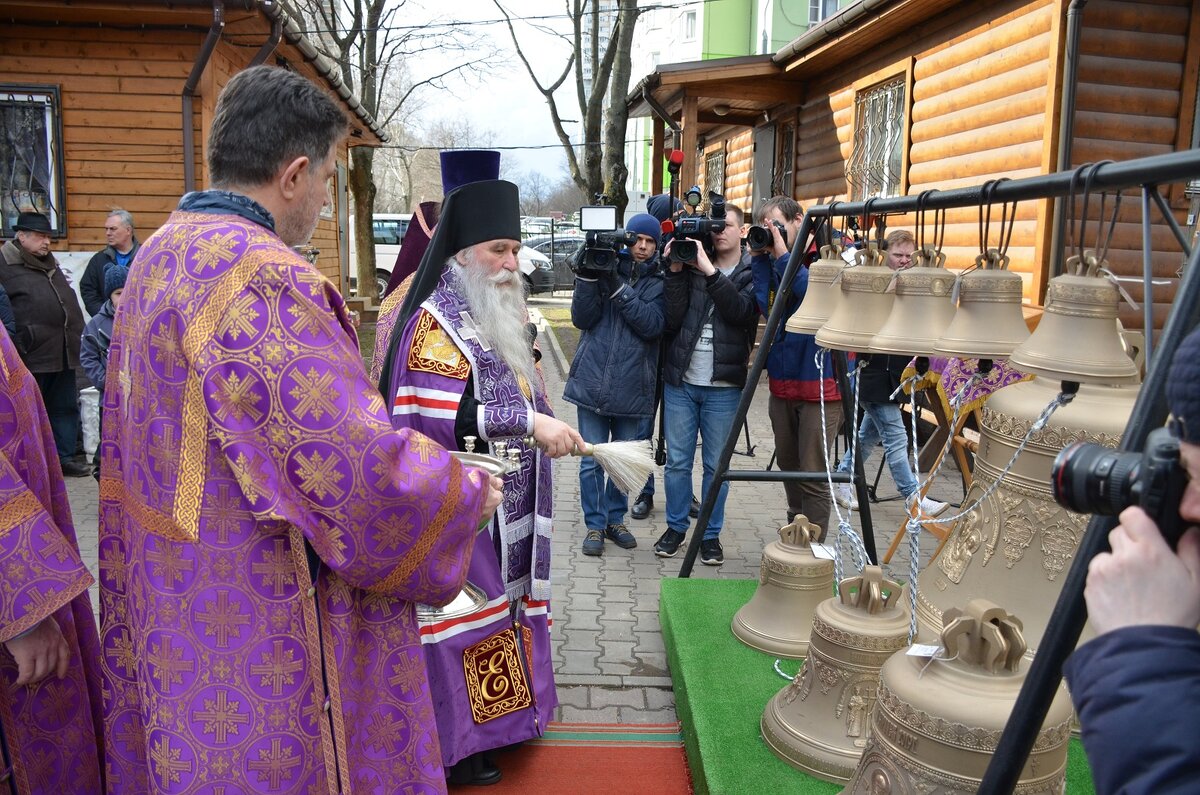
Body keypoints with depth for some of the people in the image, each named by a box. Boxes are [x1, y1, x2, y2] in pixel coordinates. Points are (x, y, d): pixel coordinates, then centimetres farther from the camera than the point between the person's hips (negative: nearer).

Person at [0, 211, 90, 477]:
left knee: (66, 407, 12)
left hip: (62, 354, 8)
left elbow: (69, 301, 25)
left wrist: (78, 337, 19)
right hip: (31, 356, -8)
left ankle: (64, 456, 22)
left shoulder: (51, 264, 19)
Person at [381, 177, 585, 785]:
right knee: (465, 619, 1)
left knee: (499, 603, 17)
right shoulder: (435, 322, -15)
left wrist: (548, 429, 8)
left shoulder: (501, 317, 12)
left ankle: (498, 714, 32)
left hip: (506, 506, 9)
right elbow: (434, 417, -28)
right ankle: (457, 742, 17)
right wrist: (529, 423, -29)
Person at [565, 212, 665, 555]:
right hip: (593, 381, 0)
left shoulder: (659, 282, 3)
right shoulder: (604, 267, 5)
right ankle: (595, 524, 17)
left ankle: (615, 519, 28)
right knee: (591, 460, 4)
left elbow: (652, 325, -14)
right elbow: (582, 318, -2)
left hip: (633, 386, 0)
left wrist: (618, 287, -19)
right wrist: (587, 276, -15)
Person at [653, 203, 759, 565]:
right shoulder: (691, 266, 6)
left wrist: (709, 271, -24)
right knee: (677, 461, 9)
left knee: (717, 466, 8)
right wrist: (675, 272, -13)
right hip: (681, 381, 2)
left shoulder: (752, 274, 2)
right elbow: (673, 319, -4)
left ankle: (711, 534, 21)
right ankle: (676, 526, 24)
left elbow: (741, 310, -19)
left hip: (723, 387, -2)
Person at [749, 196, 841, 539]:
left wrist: (783, 256, -20)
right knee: (788, 467, 18)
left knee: (813, 477, -3)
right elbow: (766, 306, -5)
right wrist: (759, 257, -8)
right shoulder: (774, 260, 9)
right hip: (782, 382, 6)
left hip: (820, 383, -6)